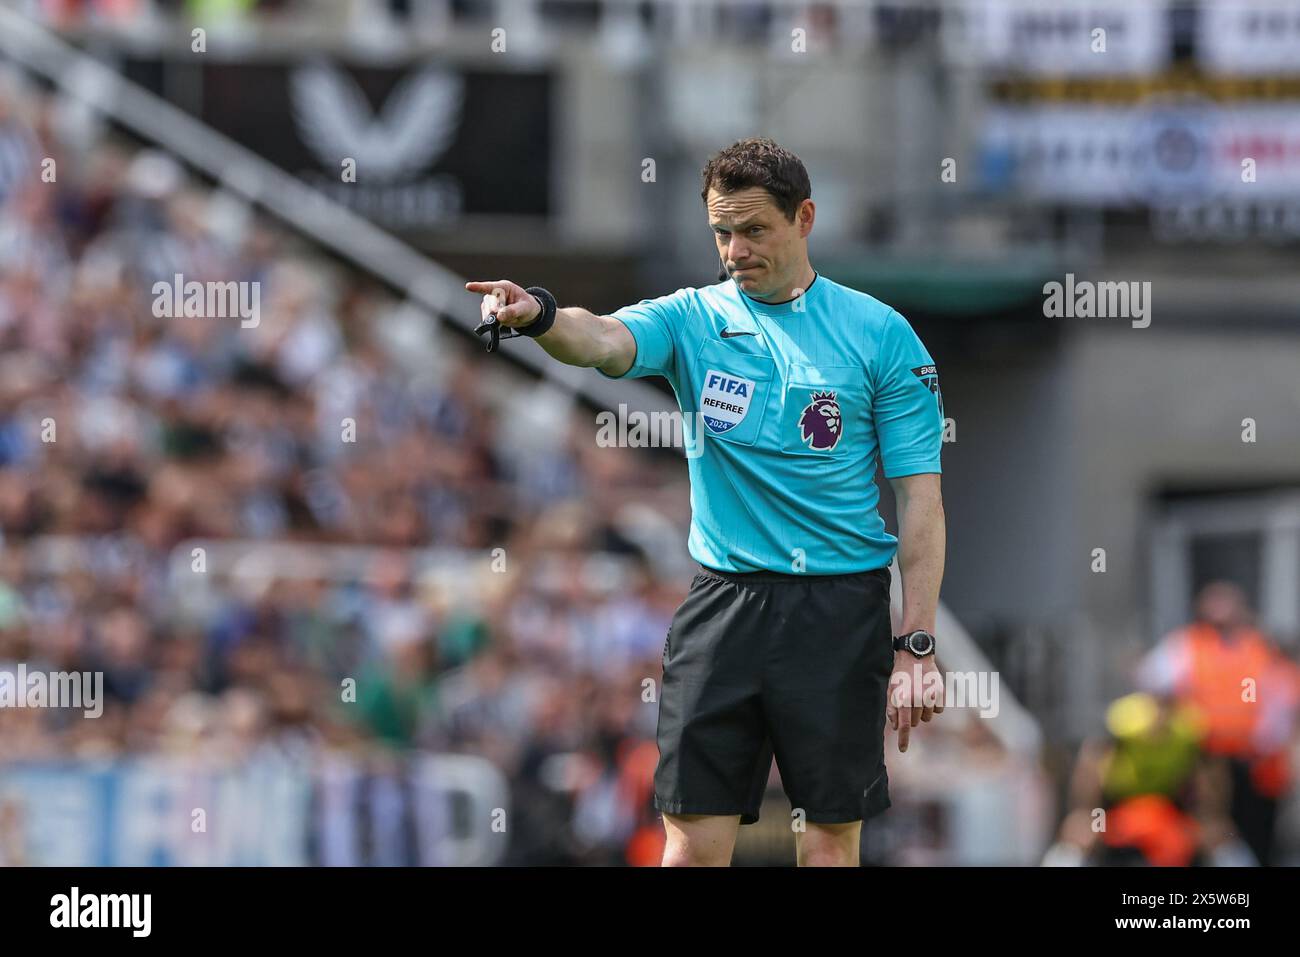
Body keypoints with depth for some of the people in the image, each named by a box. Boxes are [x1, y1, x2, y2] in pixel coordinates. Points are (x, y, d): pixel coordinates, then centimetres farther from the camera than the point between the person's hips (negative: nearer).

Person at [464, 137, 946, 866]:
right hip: (724, 606, 2)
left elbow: (920, 498, 0)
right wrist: (538, 315, -41)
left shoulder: (881, 335, 1)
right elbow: (603, 340, -17)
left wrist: (918, 646, -7)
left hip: (839, 612, -2)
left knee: (831, 846, 1)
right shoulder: (694, 319, 5)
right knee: (694, 844, -2)